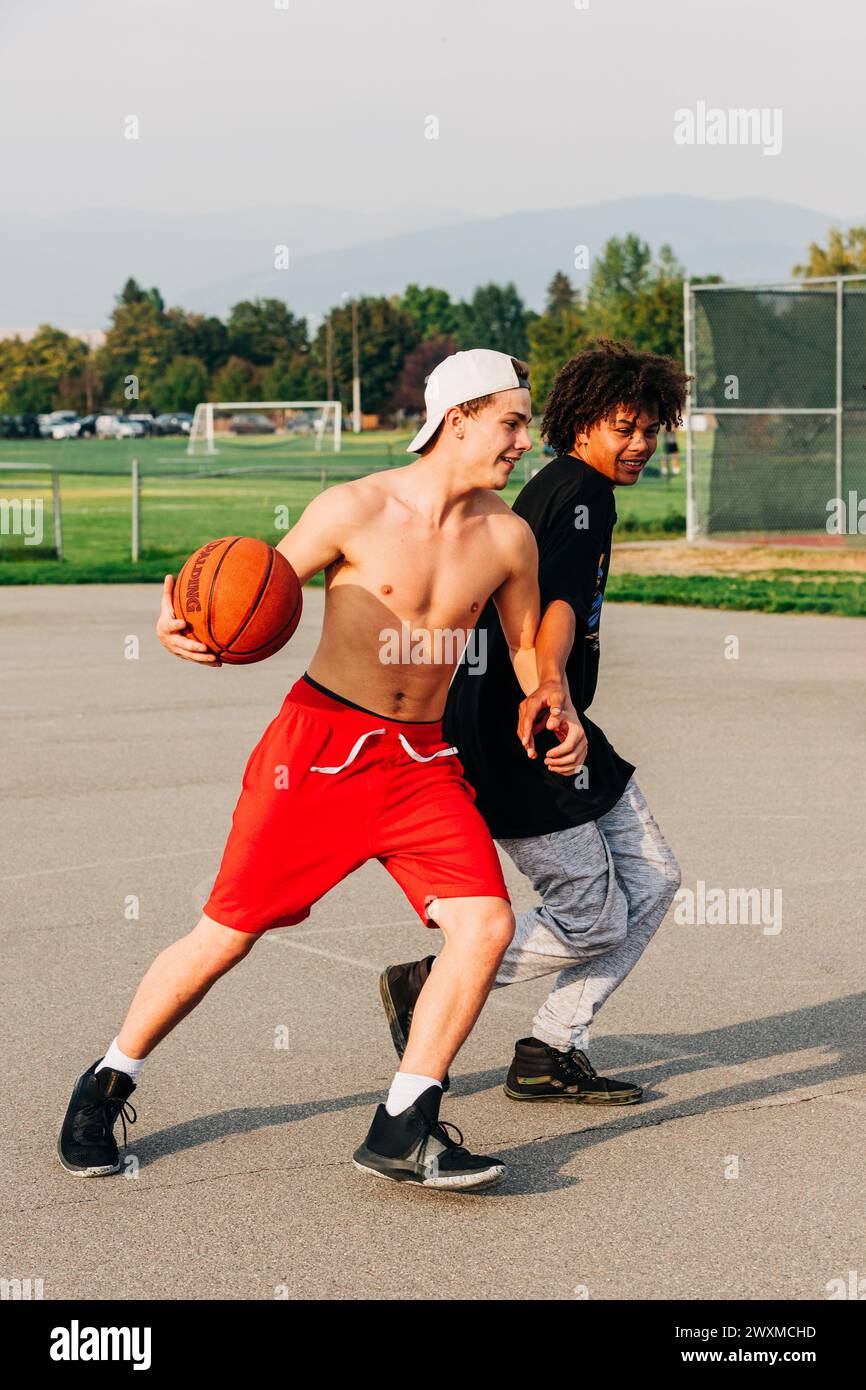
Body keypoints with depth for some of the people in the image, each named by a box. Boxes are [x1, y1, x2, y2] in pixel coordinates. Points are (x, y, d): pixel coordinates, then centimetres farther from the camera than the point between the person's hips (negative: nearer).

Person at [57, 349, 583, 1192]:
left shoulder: (506, 537, 0)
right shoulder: (355, 510, -10)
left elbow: (527, 644, 16)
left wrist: (556, 709, -4)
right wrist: (184, 627, -26)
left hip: (424, 760, 4)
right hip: (321, 742, -4)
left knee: (486, 923, -15)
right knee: (227, 935, 1)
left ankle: (401, 1135, -4)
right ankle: (105, 1089, 24)